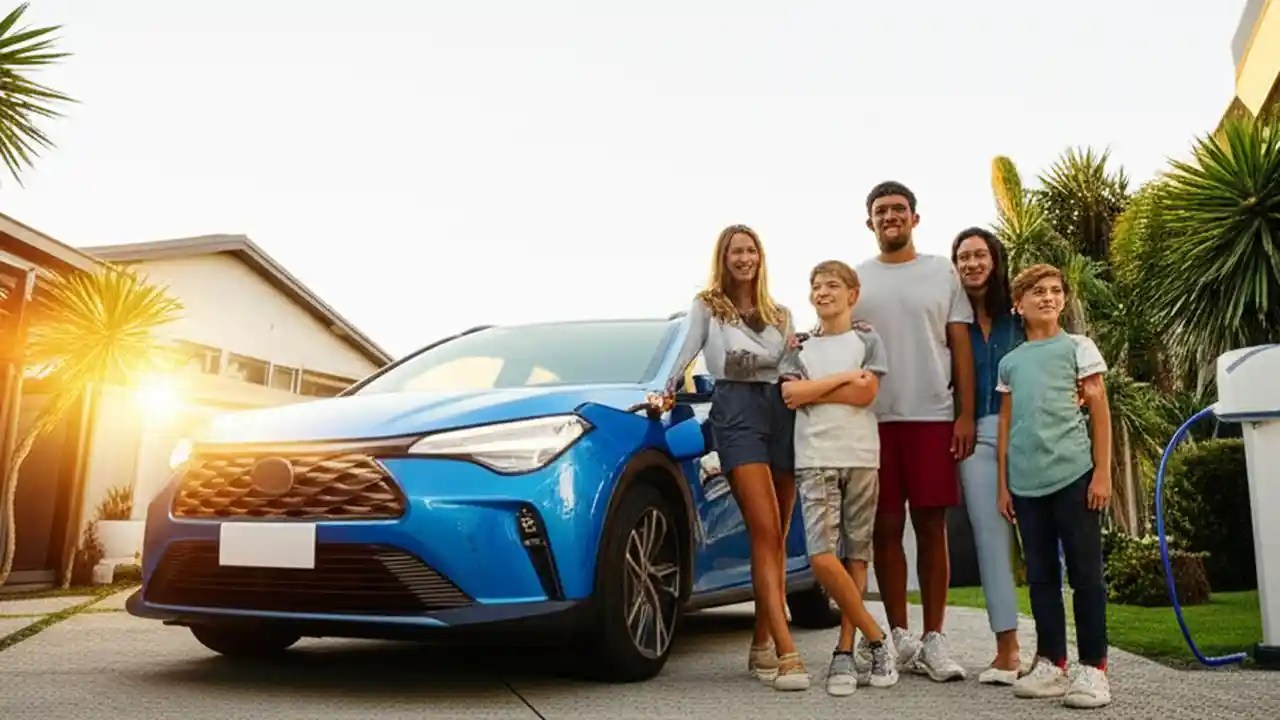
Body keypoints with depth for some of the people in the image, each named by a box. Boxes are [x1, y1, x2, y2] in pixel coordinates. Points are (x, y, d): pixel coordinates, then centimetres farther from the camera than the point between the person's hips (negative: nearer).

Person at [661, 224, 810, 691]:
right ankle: (786, 651, -19)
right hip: (736, 410, -4)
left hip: (782, 411, 4)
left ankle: (762, 645, 12)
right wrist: (668, 392, 8)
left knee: (776, 537, 3)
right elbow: (686, 355, 13)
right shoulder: (707, 305, 12)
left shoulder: (781, 314, 21)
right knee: (765, 533, -16)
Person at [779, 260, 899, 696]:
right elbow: (789, 394, -3)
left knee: (856, 555, 2)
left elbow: (865, 394, -5)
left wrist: (812, 392, -3)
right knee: (822, 557, -13)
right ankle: (877, 640, 1)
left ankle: (845, 651, 9)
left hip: (861, 457, 0)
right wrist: (845, 377, -4)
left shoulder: (868, 342, 10)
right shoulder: (802, 348, 15)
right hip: (815, 459, 1)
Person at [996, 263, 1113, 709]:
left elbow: (1100, 412, 1)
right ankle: (1051, 663, 16)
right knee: (1041, 575, 8)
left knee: (1085, 573, 1)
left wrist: (1102, 473, -6)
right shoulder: (1010, 362, 13)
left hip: (1073, 475, -4)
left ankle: (1093, 667, 8)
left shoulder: (1078, 347, 4)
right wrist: (1003, 484, 10)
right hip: (1026, 483, 4)